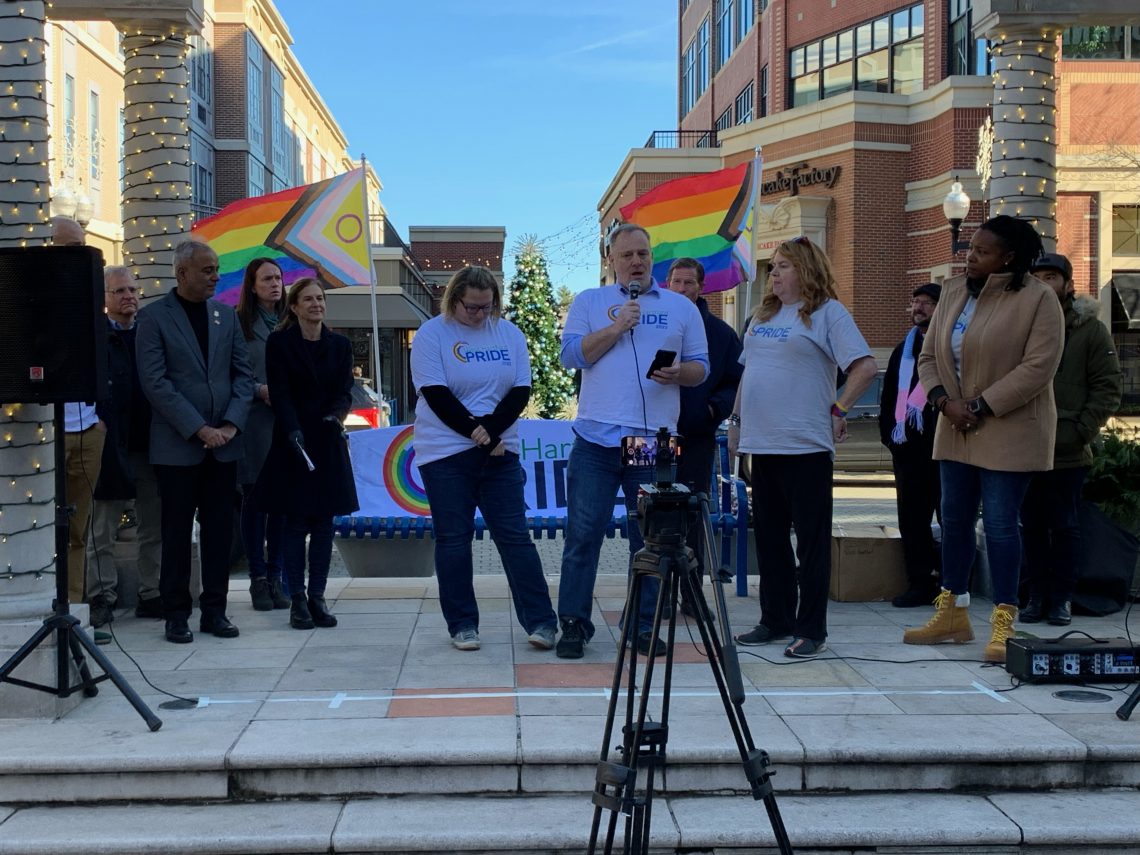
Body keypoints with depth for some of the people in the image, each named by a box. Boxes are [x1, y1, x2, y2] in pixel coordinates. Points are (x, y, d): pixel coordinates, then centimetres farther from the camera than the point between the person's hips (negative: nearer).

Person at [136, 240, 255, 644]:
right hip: (177, 444, -4)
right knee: (177, 532, 3)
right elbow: (155, 383, -10)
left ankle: (214, 610, 15)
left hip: (223, 443, 4)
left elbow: (243, 372, 9)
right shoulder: (154, 317, -4)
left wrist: (231, 423, -6)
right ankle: (176, 614, 12)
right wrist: (200, 429, -15)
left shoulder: (226, 314, 10)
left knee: (219, 530, 6)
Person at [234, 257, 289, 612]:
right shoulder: (239, 322, -1)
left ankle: (275, 576, 13)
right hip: (253, 423, -3)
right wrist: (260, 390, -14)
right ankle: (258, 577, 11)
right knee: (254, 500, 3)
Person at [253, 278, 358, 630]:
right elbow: (280, 393, -9)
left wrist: (337, 414, -19)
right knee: (296, 523, -2)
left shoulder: (340, 345, 9)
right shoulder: (279, 343, -1)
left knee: (324, 522, 3)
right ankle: (297, 601, 3)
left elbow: (344, 390, 3)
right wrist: (293, 431, -22)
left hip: (329, 443, 3)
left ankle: (317, 597, 10)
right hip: (293, 442, -3)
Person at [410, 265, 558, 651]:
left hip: (500, 452, 2)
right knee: (453, 540, 2)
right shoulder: (432, 334, -2)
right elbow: (436, 395, -10)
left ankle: (540, 621, 0)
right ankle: (462, 625, 10)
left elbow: (521, 391, 3)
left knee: (514, 535, 0)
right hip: (445, 452, -2)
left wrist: (490, 430, -12)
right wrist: (477, 433, -15)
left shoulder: (508, 333, 8)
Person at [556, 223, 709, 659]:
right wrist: (617, 326, -9)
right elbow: (571, 354, -1)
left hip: (654, 440, 1)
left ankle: (646, 626, 15)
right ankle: (574, 624, 8)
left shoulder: (681, 308, 14)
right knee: (583, 534, -1)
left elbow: (700, 367, 12)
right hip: (596, 439, -1)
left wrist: (679, 373, -10)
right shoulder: (589, 302, 11)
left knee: (650, 539, 5)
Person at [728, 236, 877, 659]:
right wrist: (737, 419, 17)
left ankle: (811, 630, 4)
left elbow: (865, 366, -12)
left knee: (811, 540, -1)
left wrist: (838, 410, -12)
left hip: (806, 445, -7)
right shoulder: (763, 315, 18)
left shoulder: (828, 312, -4)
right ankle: (775, 619, 23)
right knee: (769, 538, 13)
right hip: (762, 443, 7)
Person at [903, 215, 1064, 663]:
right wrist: (944, 401, -8)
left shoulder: (1038, 299, -11)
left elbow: (1038, 367, -17)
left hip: (1009, 431, -6)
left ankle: (1004, 624, 5)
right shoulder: (954, 291, 8)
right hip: (956, 429, 7)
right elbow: (928, 355, 9)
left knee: (1000, 523, -5)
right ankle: (952, 614, 25)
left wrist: (981, 407, -18)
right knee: (954, 519, 12)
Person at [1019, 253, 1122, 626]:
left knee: (1064, 527, 5)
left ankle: (1061, 599, 14)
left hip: (1068, 453, -2)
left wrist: (1080, 432, -12)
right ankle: (1037, 596, 17)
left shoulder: (1090, 330, 0)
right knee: (1032, 526, 8)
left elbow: (1108, 388, -3)